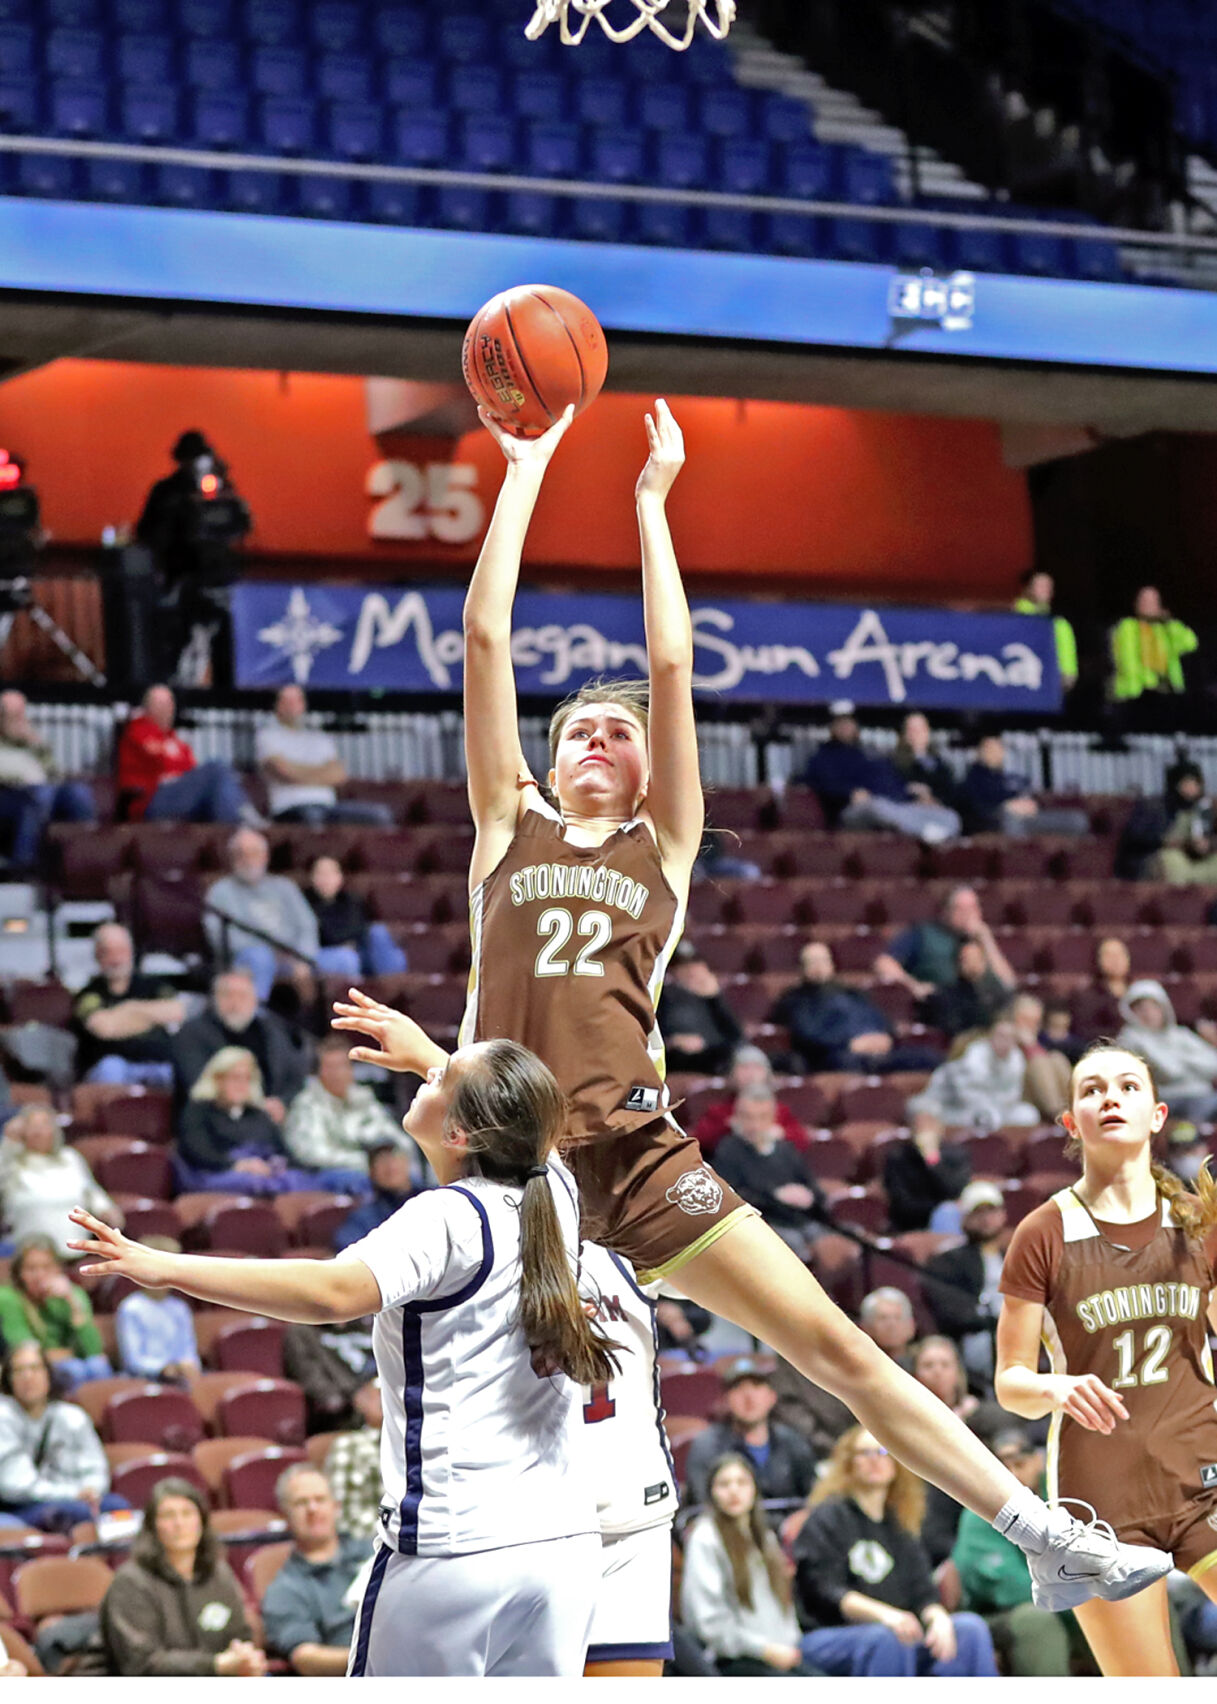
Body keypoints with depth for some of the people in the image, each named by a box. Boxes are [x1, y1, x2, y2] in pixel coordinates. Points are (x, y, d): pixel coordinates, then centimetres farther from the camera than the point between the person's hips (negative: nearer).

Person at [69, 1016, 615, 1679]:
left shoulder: (445, 1220, -13)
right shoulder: (555, 1194, 7)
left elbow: (334, 1291, -31)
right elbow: (532, 1115, 32)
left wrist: (165, 1267, -33)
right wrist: (423, 1049, 44)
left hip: (456, 1554, -7)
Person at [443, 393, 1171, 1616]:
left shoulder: (663, 842, 15)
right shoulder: (510, 827, 15)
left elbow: (671, 663, 10)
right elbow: (486, 637, 11)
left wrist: (651, 497, 14)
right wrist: (524, 472, 13)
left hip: (637, 1149, 0)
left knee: (837, 1348, -4)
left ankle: (1047, 1539, -5)